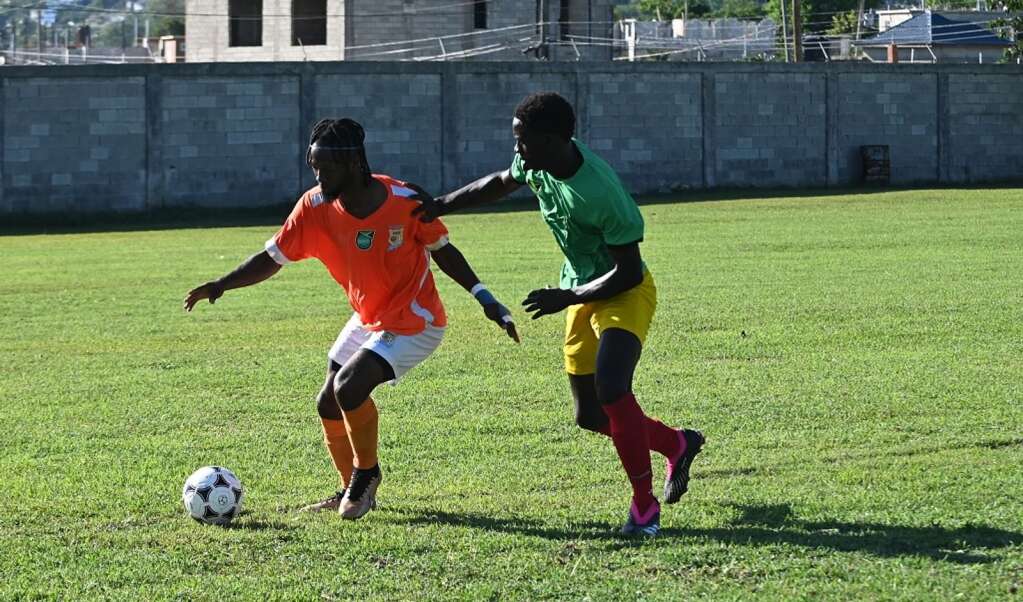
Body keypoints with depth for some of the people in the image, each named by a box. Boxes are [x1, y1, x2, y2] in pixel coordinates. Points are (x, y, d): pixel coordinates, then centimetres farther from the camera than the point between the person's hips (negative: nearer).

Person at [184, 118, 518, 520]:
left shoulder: (405, 201, -22)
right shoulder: (315, 207, -12)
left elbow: (442, 251, -6)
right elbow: (273, 258, -6)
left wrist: (485, 300, -8)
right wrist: (222, 284, -20)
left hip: (414, 324, -6)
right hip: (367, 320, 6)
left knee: (349, 387, -24)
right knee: (327, 405, 8)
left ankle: (366, 473, 0)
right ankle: (353, 491, 30)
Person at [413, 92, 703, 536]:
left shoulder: (600, 193, -33)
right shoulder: (536, 165, -9)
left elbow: (628, 272, -26)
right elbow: (501, 183, 16)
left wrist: (566, 297, -26)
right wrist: (441, 205, 12)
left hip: (625, 294, -8)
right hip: (581, 293, 8)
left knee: (610, 387, -30)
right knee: (590, 415, 9)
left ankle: (644, 506, -19)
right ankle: (677, 445, 35)